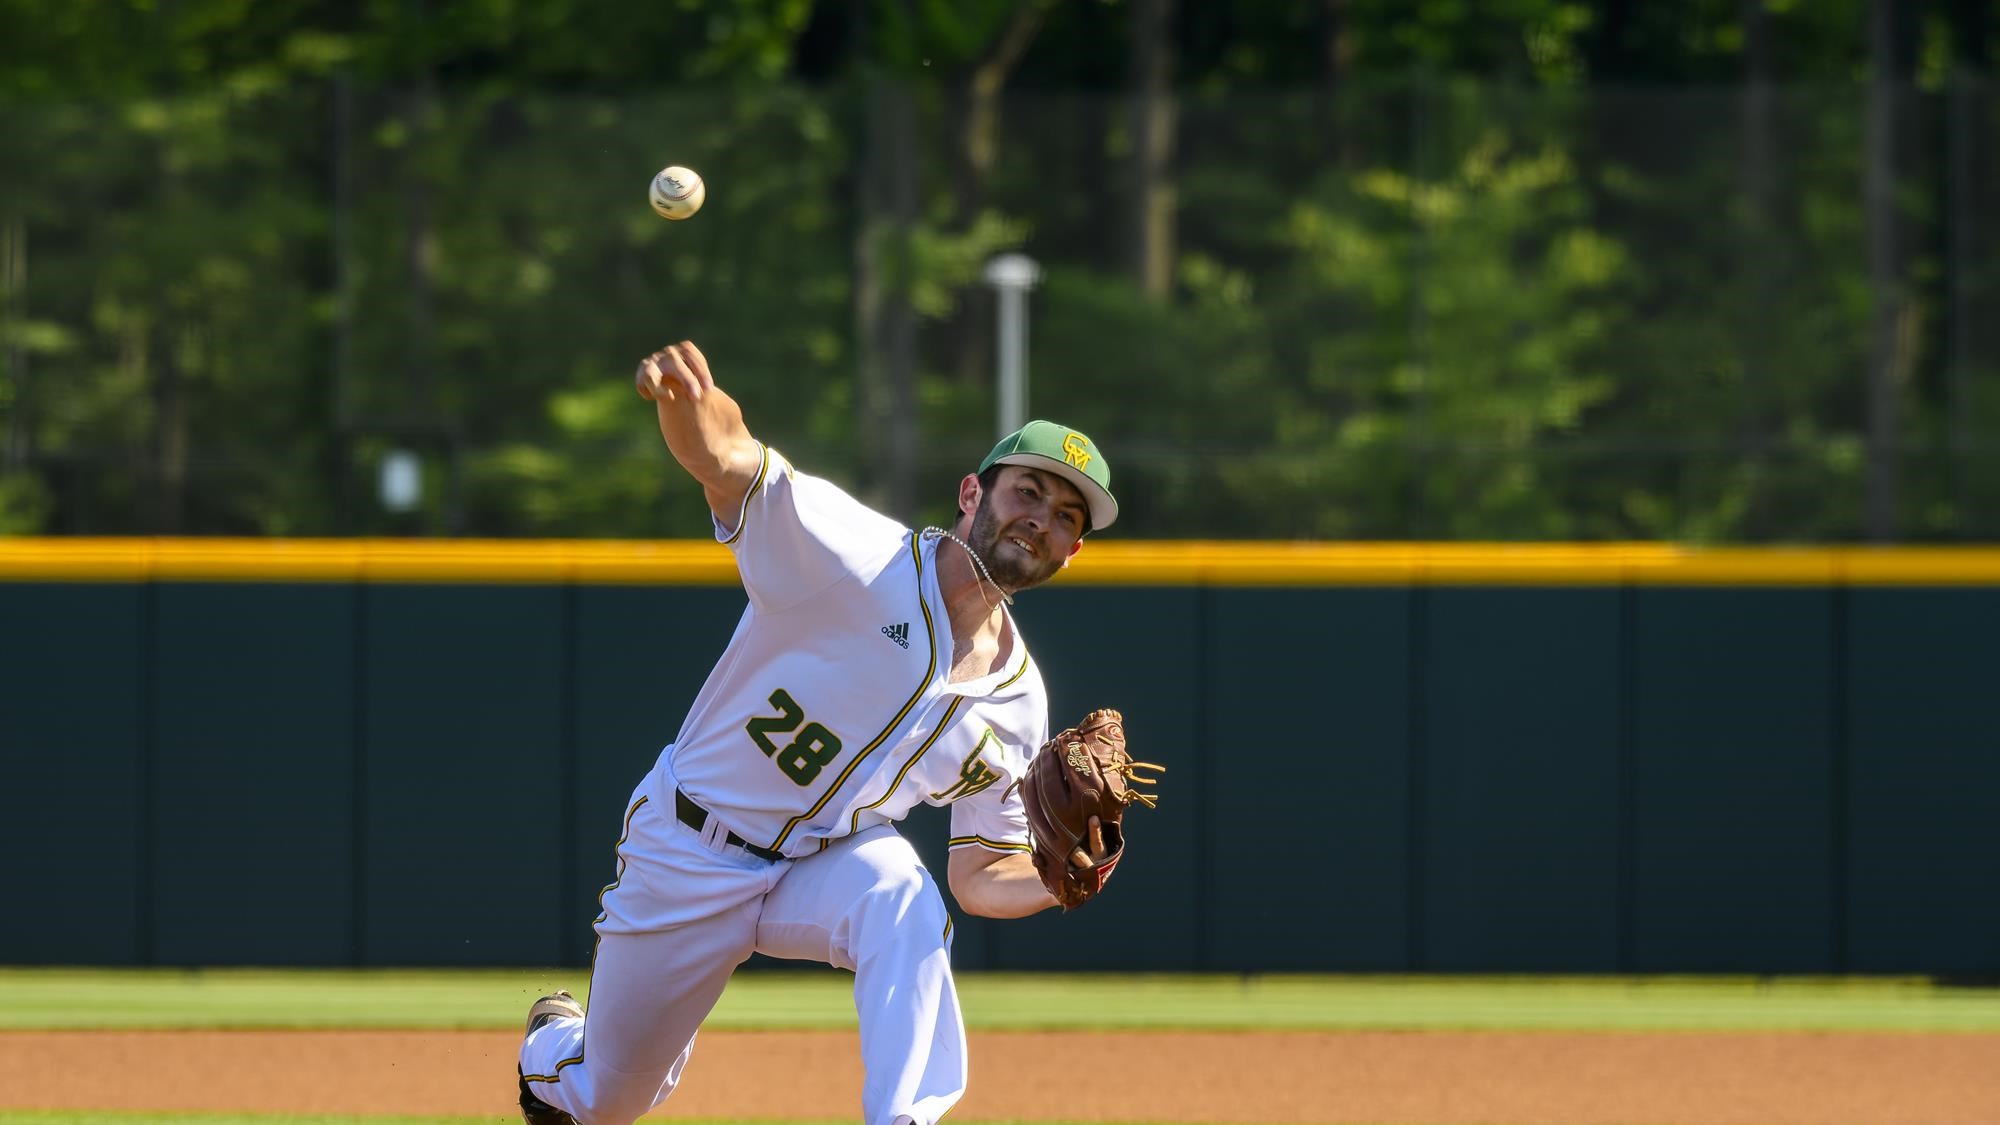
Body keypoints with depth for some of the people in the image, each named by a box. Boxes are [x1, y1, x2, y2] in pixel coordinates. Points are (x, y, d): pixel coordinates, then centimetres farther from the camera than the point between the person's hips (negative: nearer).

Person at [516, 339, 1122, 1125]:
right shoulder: (853, 554, -23)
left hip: (828, 863, 3)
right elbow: (727, 460, -41)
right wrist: (691, 408, -67)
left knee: (903, 902, -34)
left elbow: (980, 876, 4)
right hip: (689, 852, -3)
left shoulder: (1018, 701, -6)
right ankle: (557, 1045, 51)